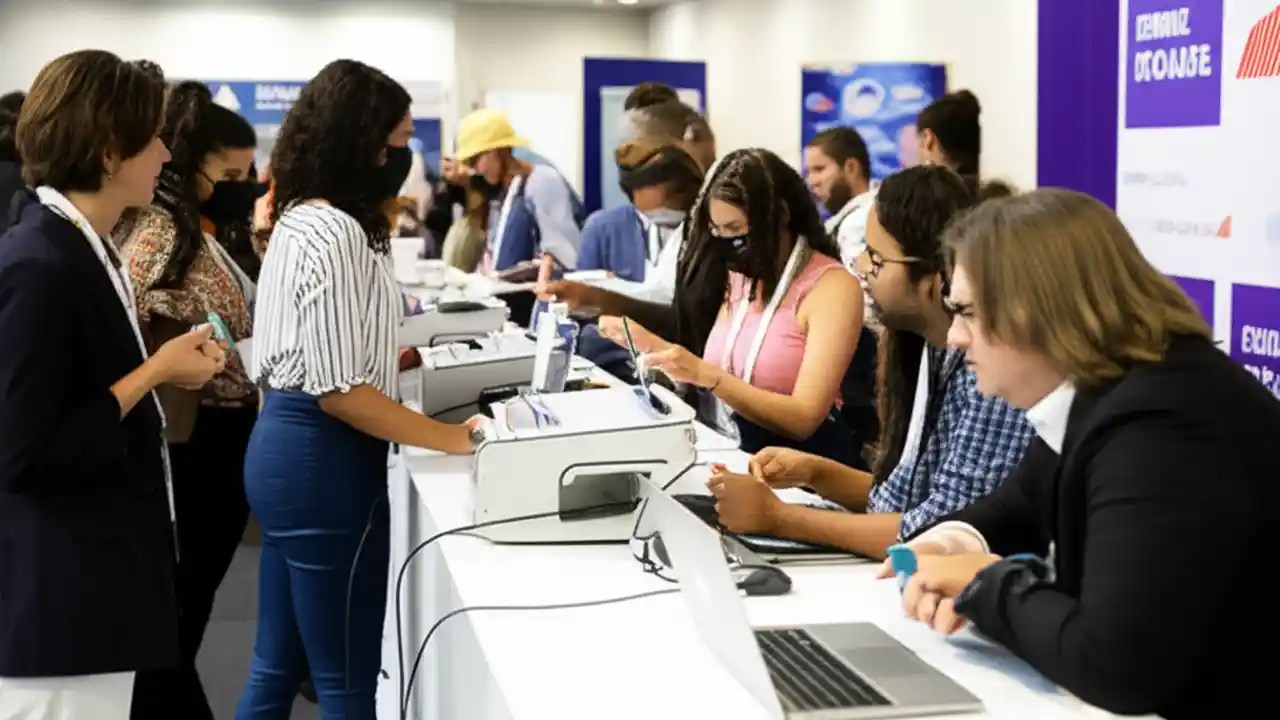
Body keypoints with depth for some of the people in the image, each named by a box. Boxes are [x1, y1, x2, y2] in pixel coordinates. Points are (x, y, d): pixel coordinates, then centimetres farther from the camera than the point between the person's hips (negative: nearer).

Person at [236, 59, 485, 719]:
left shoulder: (299, 219, 12)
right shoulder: (335, 233, -18)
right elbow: (338, 391, -22)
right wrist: (451, 438, -18)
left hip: (284, 445, 10)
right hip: (322, 461, -10)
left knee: (278, 665, 17)